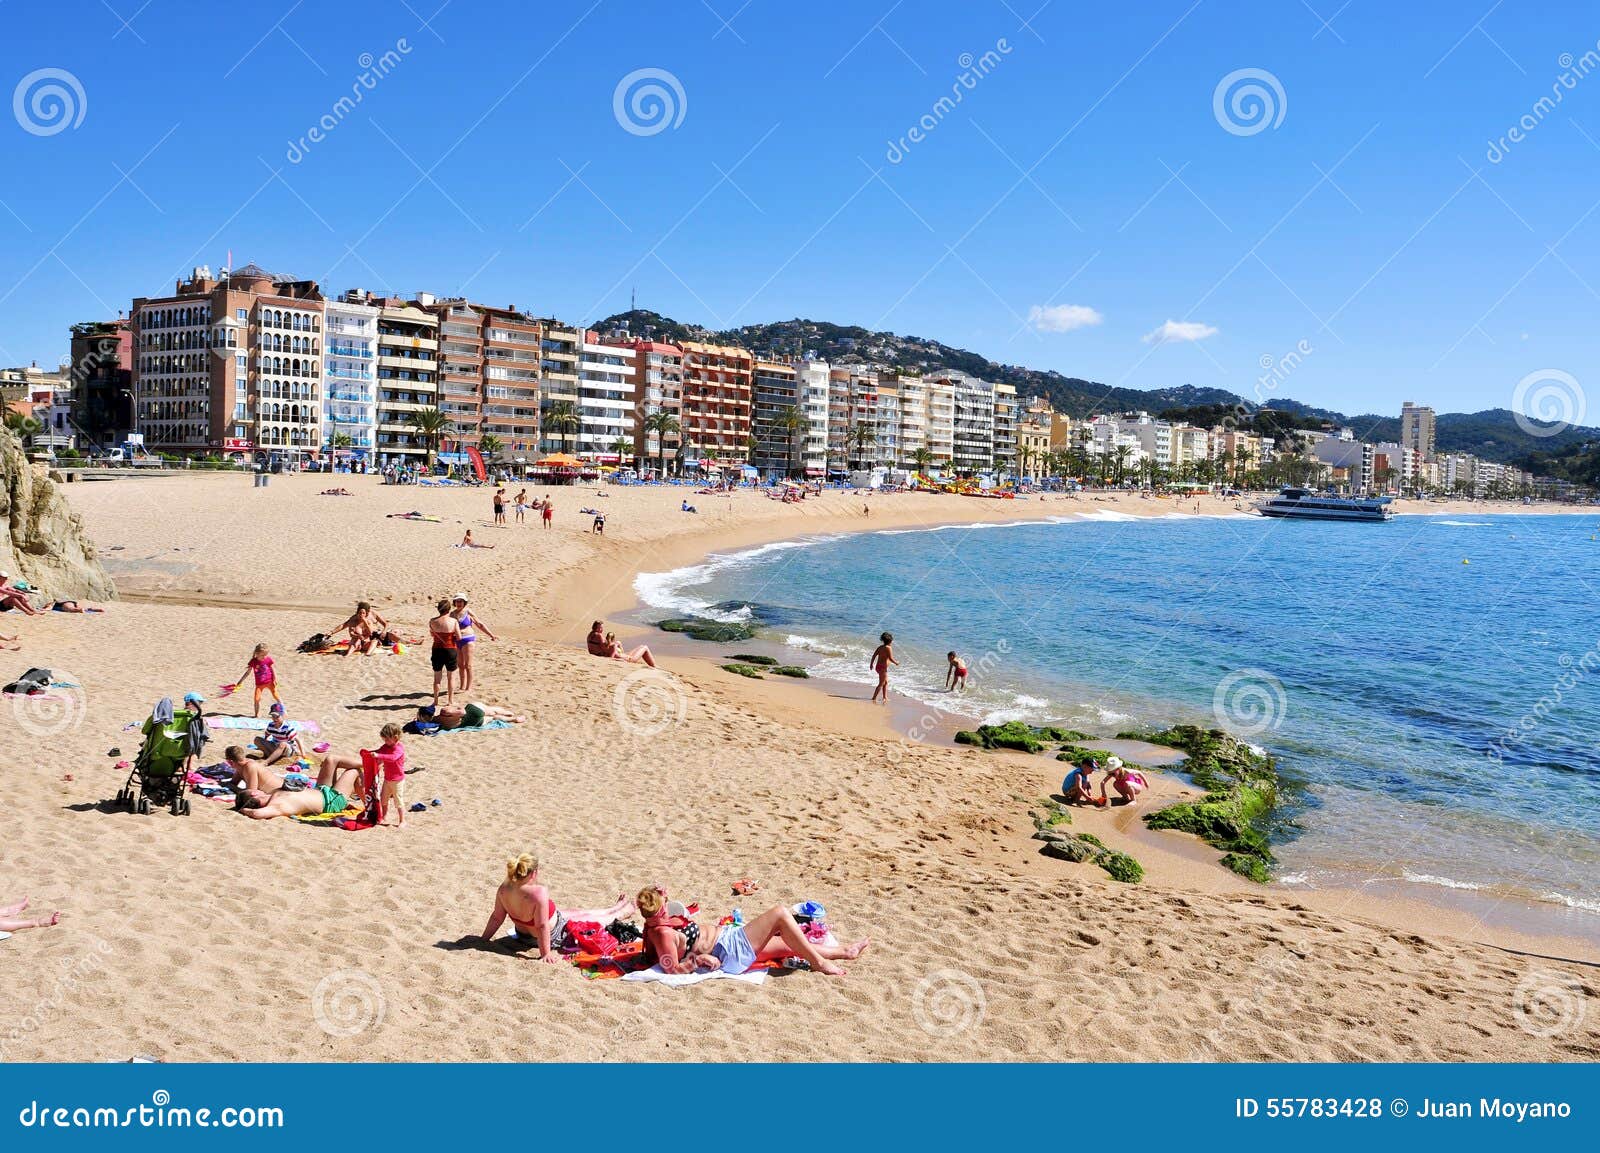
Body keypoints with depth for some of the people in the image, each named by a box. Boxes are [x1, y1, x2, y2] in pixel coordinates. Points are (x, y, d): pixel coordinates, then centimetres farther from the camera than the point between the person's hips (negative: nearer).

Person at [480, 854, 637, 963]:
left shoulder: (504, 888, -19)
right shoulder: (539, 892, -41)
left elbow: (497, 917, -8)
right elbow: (542, 926, -35)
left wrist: (484, 939, 6)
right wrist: (546, 954, -25)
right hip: (552, 936, -7)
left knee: (580, 913, 27)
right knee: (588, 917, 20)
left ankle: (615, 909, 50)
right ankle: (623, 911, 49)